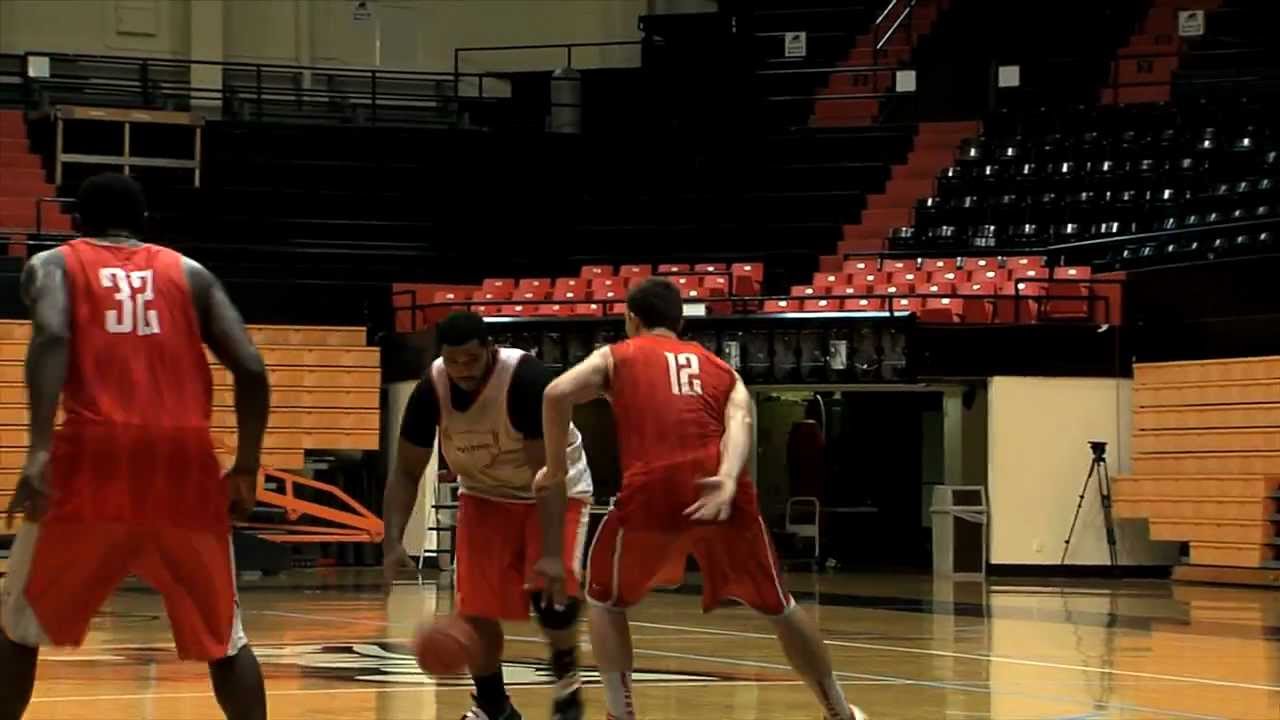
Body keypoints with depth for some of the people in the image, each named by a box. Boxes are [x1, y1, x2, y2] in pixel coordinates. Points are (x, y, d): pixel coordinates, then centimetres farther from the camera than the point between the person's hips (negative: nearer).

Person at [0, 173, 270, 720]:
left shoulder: (53, 264, 13)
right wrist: (246, 468, 17)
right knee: (222, 635, 18)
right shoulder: (190, 273, 20)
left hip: (98, 454, -2)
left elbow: (52, 337, -9)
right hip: (184, 458, 2)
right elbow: (250, 368, 8)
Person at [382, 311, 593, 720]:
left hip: (556, 490, -4)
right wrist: (393, 541, -25)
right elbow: (406, 472, -11)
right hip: (485, 494, 4)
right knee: (476, 607, -5)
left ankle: (566, 678, 9)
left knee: (553, 593, -21)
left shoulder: (527, 379, -33)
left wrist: (552, 553, -39)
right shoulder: (430, 390, -20)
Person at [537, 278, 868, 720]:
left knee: (603, 600, 22)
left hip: (653, 491, -3)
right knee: (777, 605, 22)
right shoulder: (722, 369, 27)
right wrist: (727, 481, -11)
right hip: (721, 490, 3)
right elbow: (740, 422, 5)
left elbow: (557, 394, 2)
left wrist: (555, 468, 12)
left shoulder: (616, 357, 20)